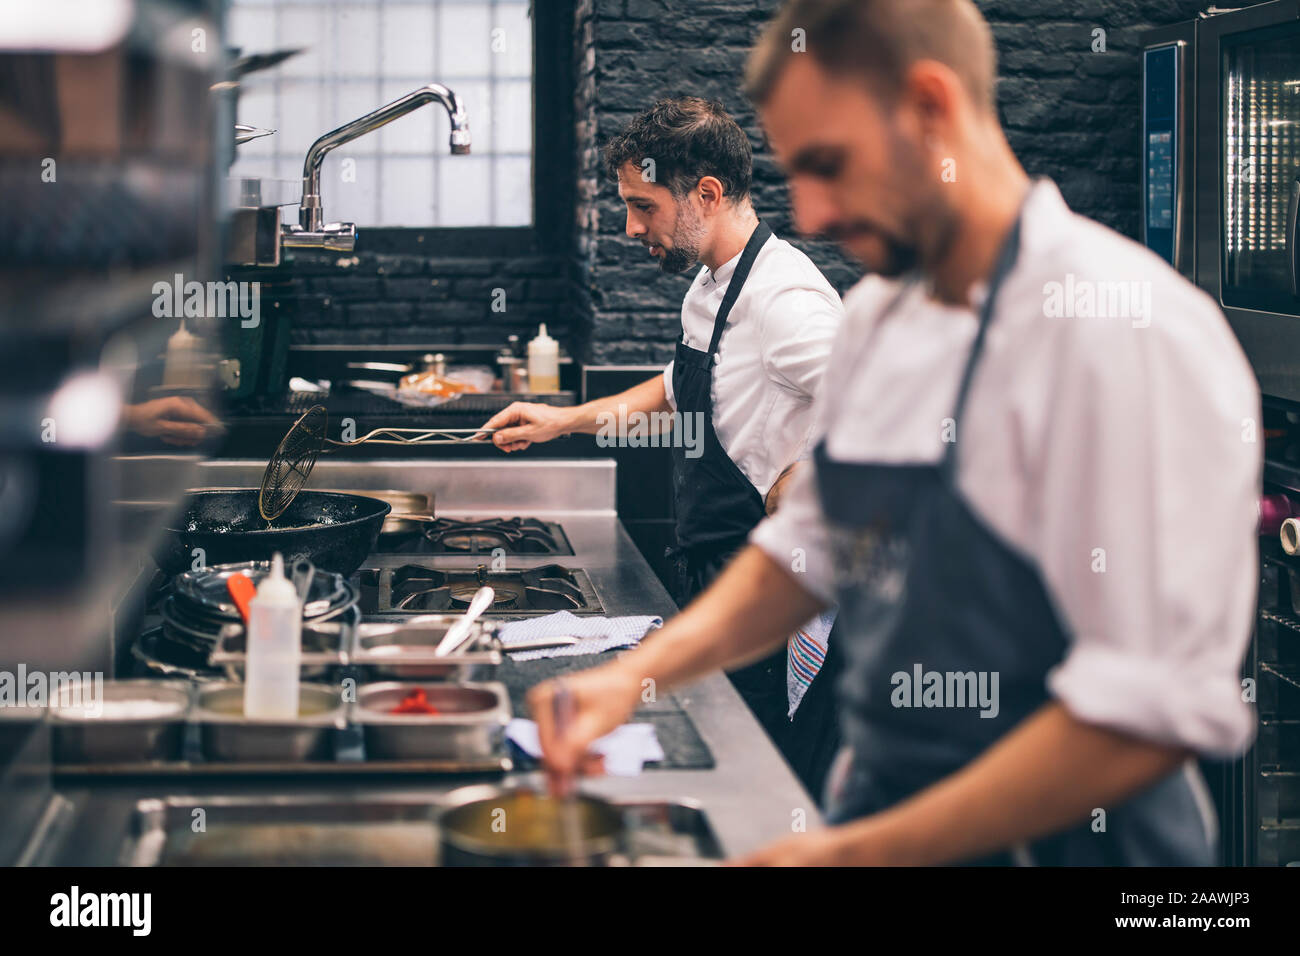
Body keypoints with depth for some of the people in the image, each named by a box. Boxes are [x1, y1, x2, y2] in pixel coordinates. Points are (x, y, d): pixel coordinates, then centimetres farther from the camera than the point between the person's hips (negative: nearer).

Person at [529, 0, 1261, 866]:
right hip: (877, 805, 7)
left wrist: (862, 850, -21)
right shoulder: (877, 316, 4)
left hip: (1047, 839, -7)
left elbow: (1158, 708, -25)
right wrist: (641, 671, -1)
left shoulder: (1133, 331, -21)